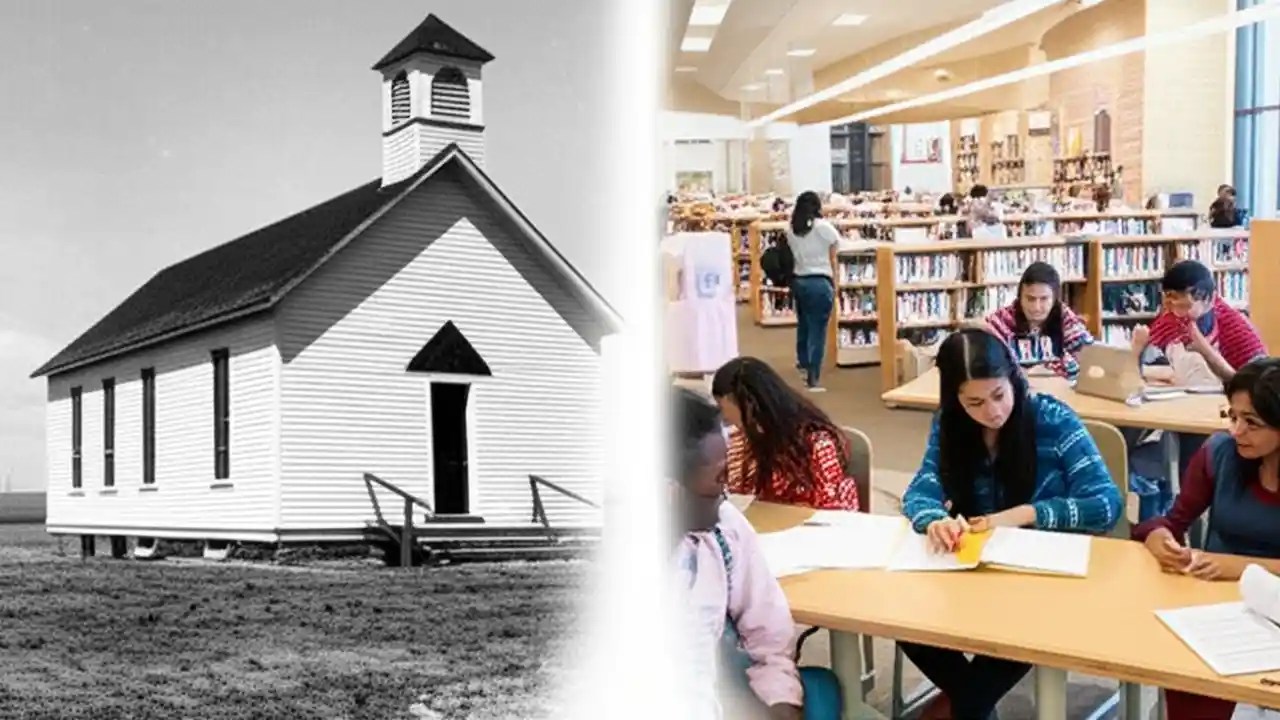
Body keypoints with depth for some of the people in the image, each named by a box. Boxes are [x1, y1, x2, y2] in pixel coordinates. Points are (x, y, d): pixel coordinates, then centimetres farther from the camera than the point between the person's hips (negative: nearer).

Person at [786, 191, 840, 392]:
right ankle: (812, 379, -3)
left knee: (803, 324, 21)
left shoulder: (791, 231, 4)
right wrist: (834, 284, 9)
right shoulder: (825, 228, -5)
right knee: (818, 331, -2)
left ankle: (804, 363, 37)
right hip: (820, 283, -4)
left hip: (798, 282, 4)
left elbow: (792, 258, 1)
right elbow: (832, 260, 1)